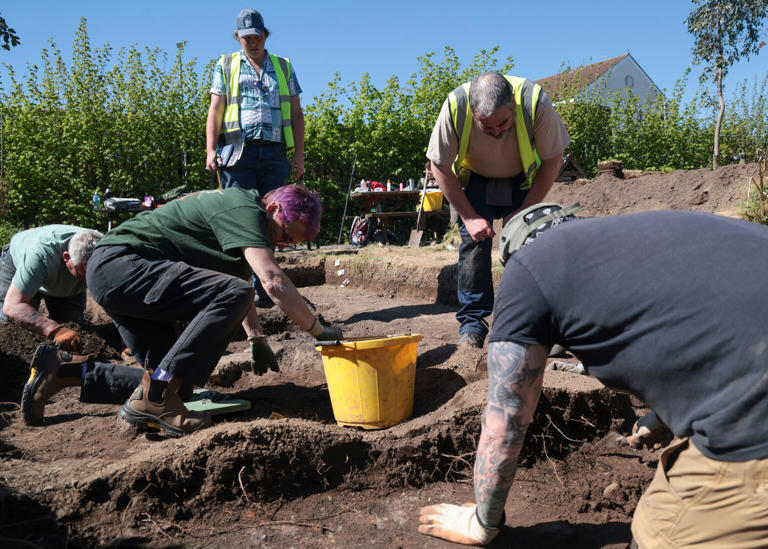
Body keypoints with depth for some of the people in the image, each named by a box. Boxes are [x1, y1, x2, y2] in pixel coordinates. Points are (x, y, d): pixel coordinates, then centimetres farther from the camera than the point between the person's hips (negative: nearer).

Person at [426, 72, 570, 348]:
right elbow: (440, 166, -17)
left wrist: (525, 212, -19)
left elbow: (553, 161, -17)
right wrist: (469, 216, -18)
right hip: (474, 179, 0)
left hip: (524, 180, 0)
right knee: (474, 241, -14)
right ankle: (472, 321, -4)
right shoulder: (455, 107, -31)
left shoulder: (536, 102, -32)